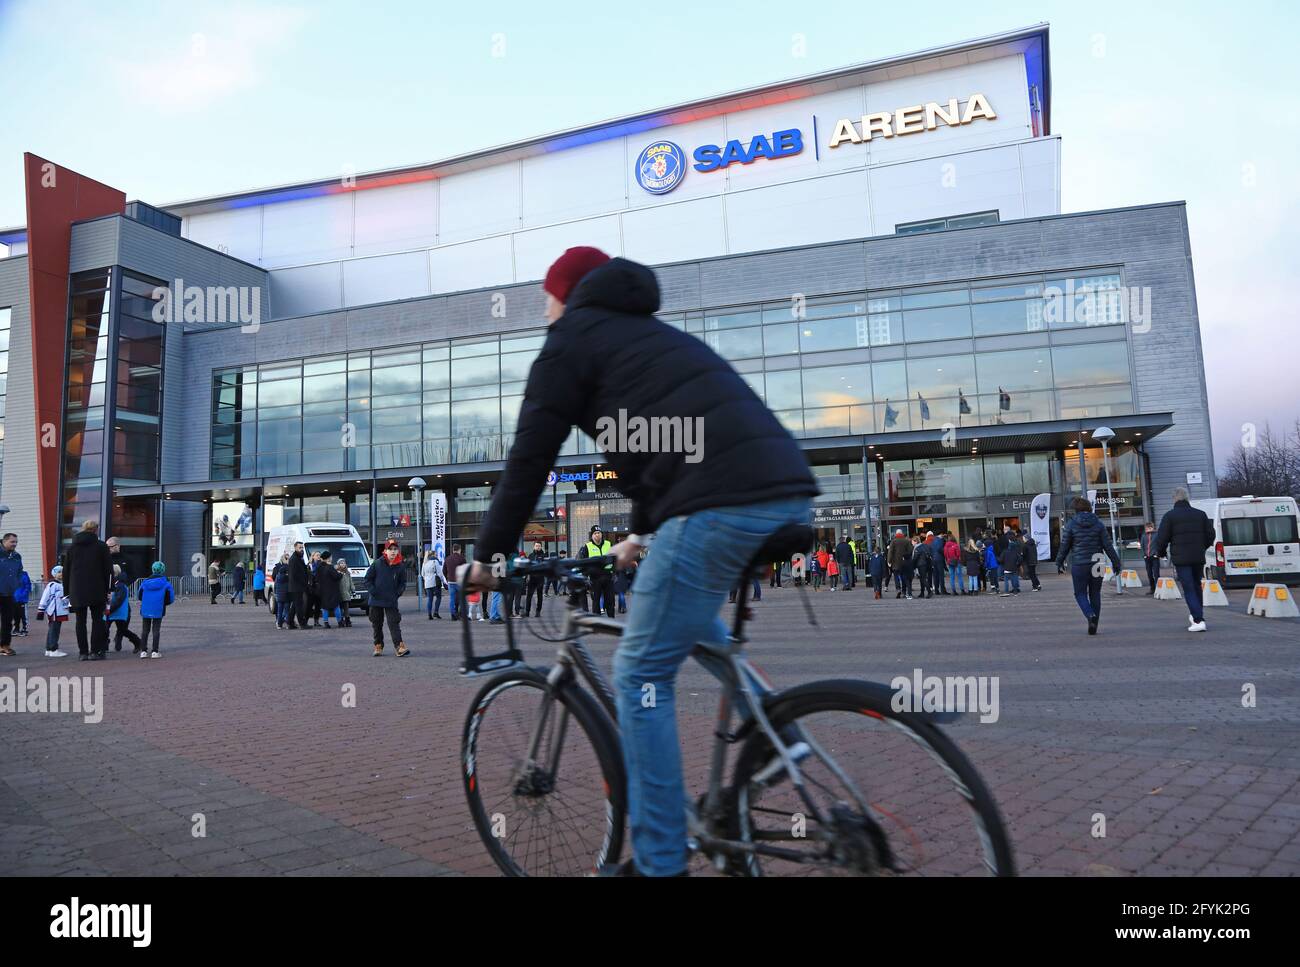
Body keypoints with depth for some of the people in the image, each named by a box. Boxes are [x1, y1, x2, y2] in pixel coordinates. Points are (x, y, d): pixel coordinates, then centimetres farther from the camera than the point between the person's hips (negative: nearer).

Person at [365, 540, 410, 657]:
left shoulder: (400, 566, -1)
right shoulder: (377, 564, -5)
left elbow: (403, 583, 10)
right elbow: (367, 579, 2)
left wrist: (398, 593, -4)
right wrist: (373, 592, -7)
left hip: (391, 602, 0)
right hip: (376, 601, 1)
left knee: (394, 623, -8)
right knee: (377, 625, 11)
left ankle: (399, 646, -13)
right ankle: (378, 646, 24)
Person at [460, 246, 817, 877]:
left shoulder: (571, 339, 10)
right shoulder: (651, 334, 34)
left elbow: (530, 459, 7)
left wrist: (487, 554, 18)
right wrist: (641, 532, 49)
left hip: (720, 505, -8)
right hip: (788, 490, 9)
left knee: (640, 675, 4)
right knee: (694, 624, 32)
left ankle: (659, 864, 11)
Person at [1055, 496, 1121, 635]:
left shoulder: (1071, 524, -5)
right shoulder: (1098, 523, 1)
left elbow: (1064, 546, -1)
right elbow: (1107, 545, 1)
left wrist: (1059, 562, 12)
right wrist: (1116, 562, 9)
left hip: (1079, 565, -3)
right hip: (1096, 564, 3)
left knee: (1080, 593, 7)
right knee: (1095, 593, 12)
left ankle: (1091, 616, -19)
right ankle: (1094, 624, 14)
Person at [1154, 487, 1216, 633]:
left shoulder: (1170, 515, -7)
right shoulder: (1201, 514, 8)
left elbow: (1161, 538, -10)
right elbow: (1211, 535, 11)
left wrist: (1160, 552, 8)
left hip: (1181, 558, -5)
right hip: (1198, 558, 5)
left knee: (1189, 589, -4)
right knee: (1196, 585, 21)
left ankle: (1199, 620, -13)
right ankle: (1197, 614, 31)